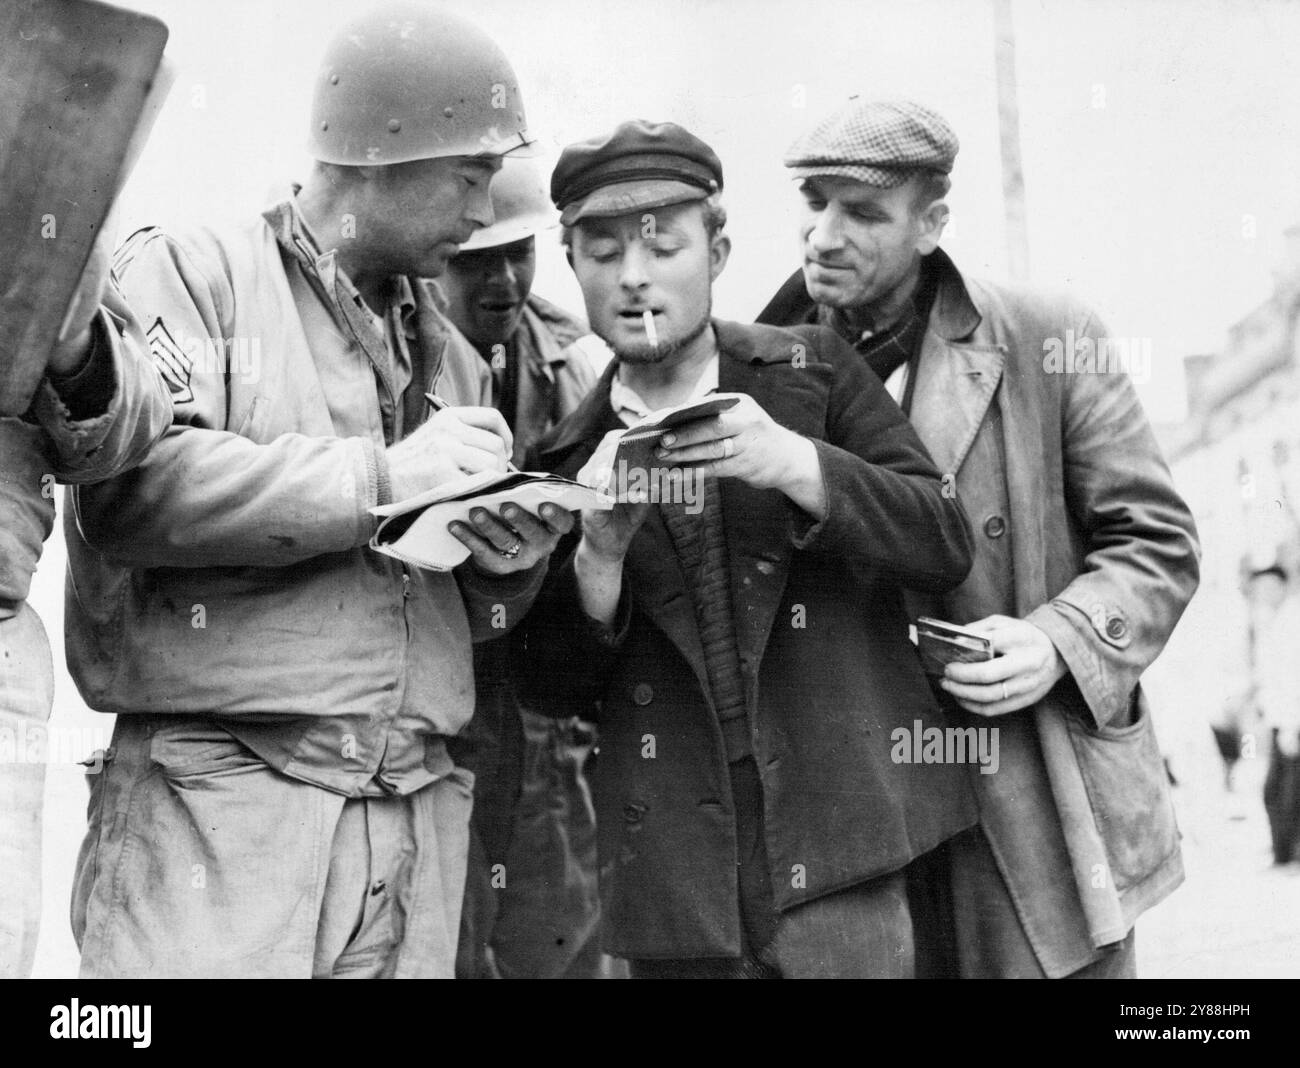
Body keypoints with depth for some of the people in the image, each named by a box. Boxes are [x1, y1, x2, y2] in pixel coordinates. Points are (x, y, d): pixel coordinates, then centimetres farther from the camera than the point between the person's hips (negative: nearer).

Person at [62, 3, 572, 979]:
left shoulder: (452, 359, 20)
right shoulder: (191, 272, 1)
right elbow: (133, 486, -17)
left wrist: (509, 565, 2)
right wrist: (382, 477, -15)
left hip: (417, 815, 6)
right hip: (217, 791, -5)